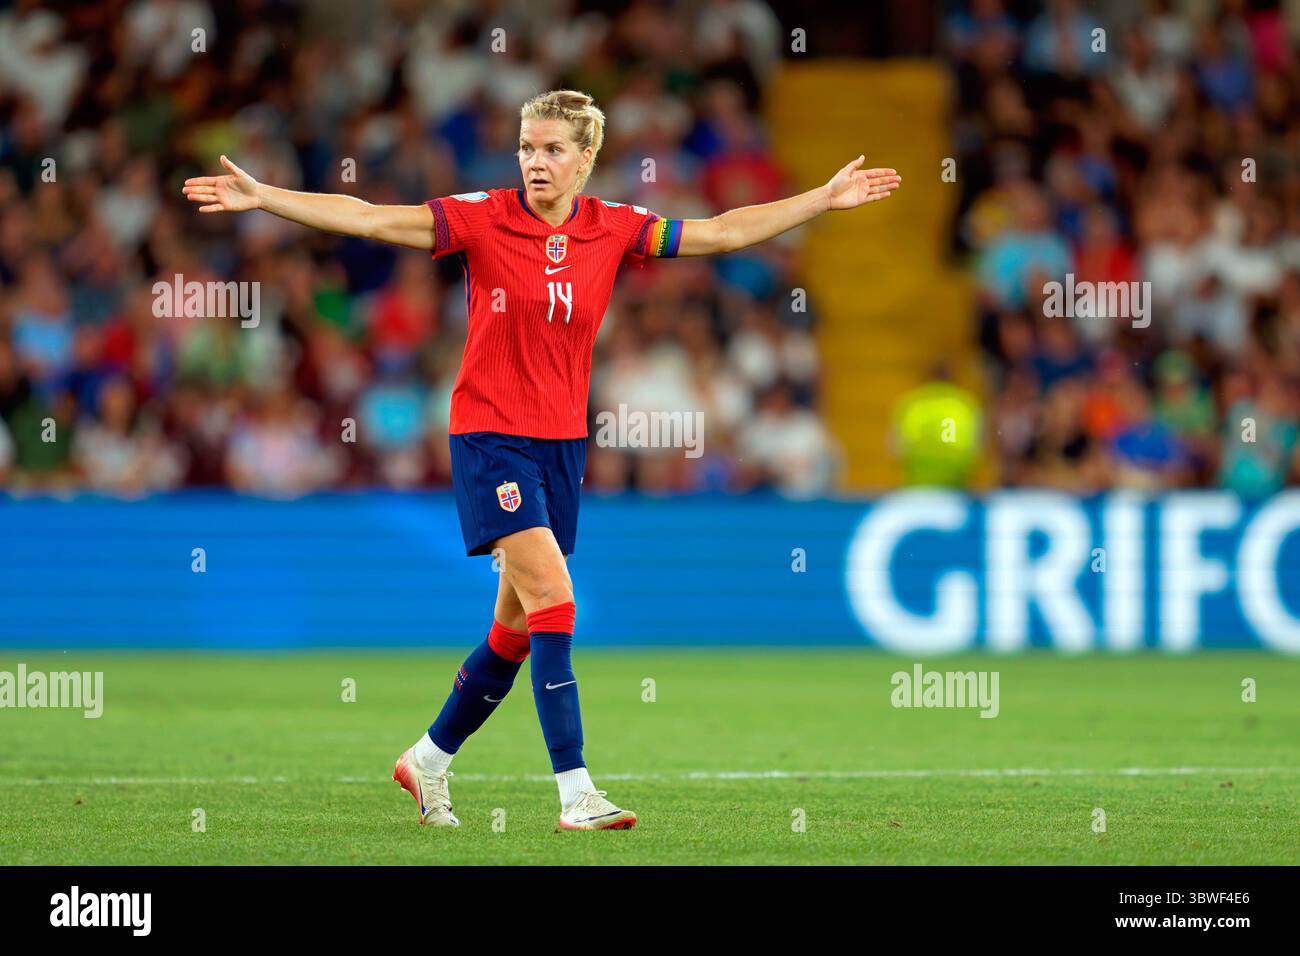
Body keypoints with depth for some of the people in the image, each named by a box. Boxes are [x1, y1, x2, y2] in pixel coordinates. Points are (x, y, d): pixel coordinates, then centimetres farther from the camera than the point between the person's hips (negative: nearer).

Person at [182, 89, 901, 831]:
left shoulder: (613, 230, 2)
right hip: (491, 436, -5)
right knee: (553, 601, -18)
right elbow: (367, 219, -12)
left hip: (562, 442, 5)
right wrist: (260, 197, -19)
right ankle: (576, 794, -19)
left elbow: (724, 233, 8)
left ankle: (429, 762, 31)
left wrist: (825, 199, 7)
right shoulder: (483, 219, -8)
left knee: (517, 631, 10)